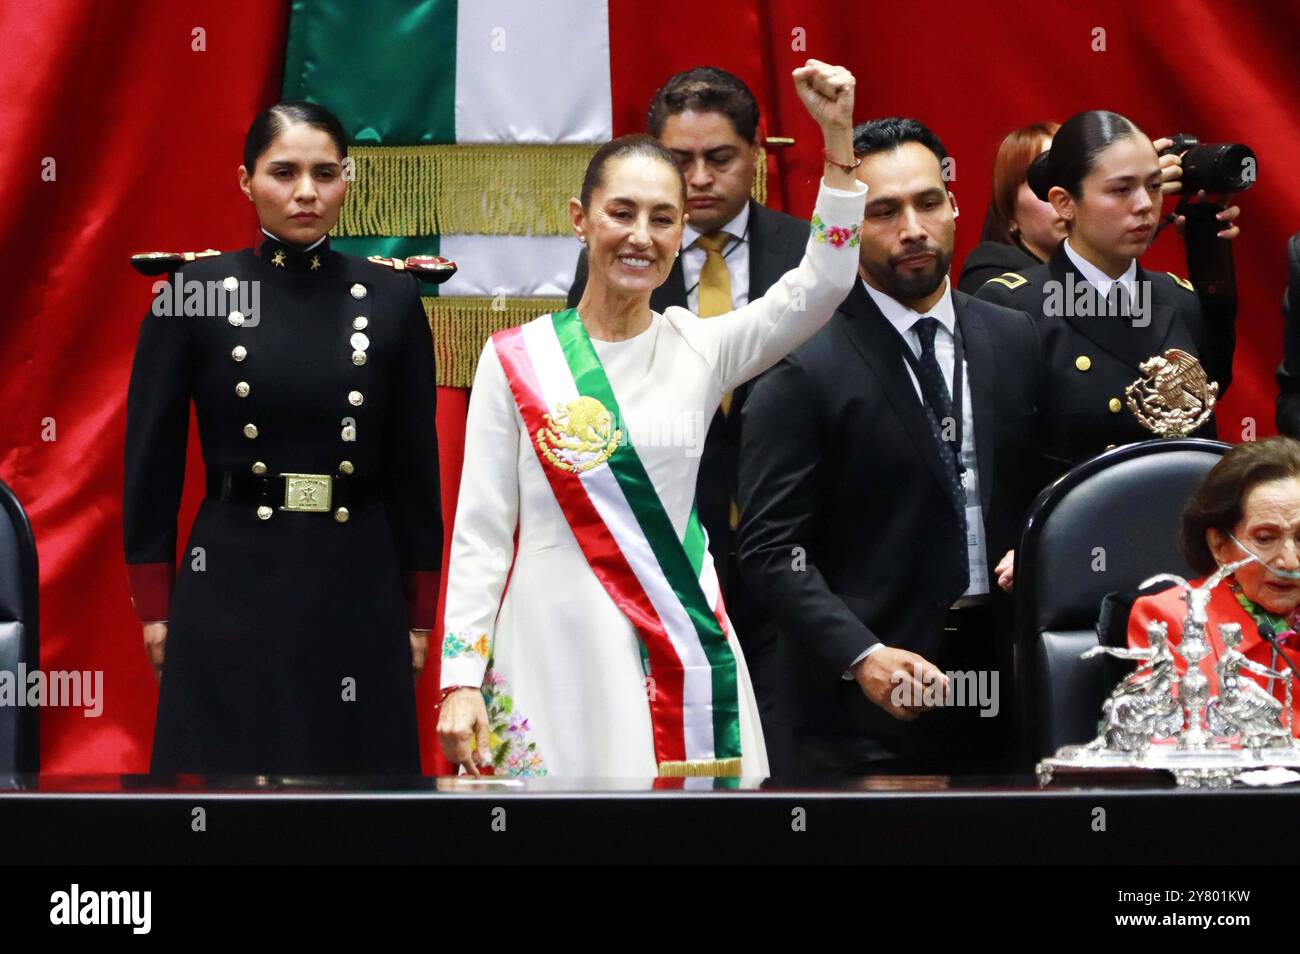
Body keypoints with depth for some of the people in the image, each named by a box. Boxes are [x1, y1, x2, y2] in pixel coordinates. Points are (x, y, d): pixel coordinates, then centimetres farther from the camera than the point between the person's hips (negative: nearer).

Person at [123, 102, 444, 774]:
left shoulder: (390, 298, 3)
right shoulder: (194, 292, -1)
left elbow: (416, 466, 7)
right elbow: (152, 463, 2)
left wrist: (418, 617, 6)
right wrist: (154, 608, 0)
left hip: (357, 589, 1)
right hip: (233, 585, -1)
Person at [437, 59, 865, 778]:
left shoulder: (700, 348, 6)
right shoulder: (516, 360, 1)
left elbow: (821, 286, -7)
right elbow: (481, 530, 0)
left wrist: (837, 136, -14)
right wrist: (461, 681, -6)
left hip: (679, 658, 2)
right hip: (554, 658, -2)